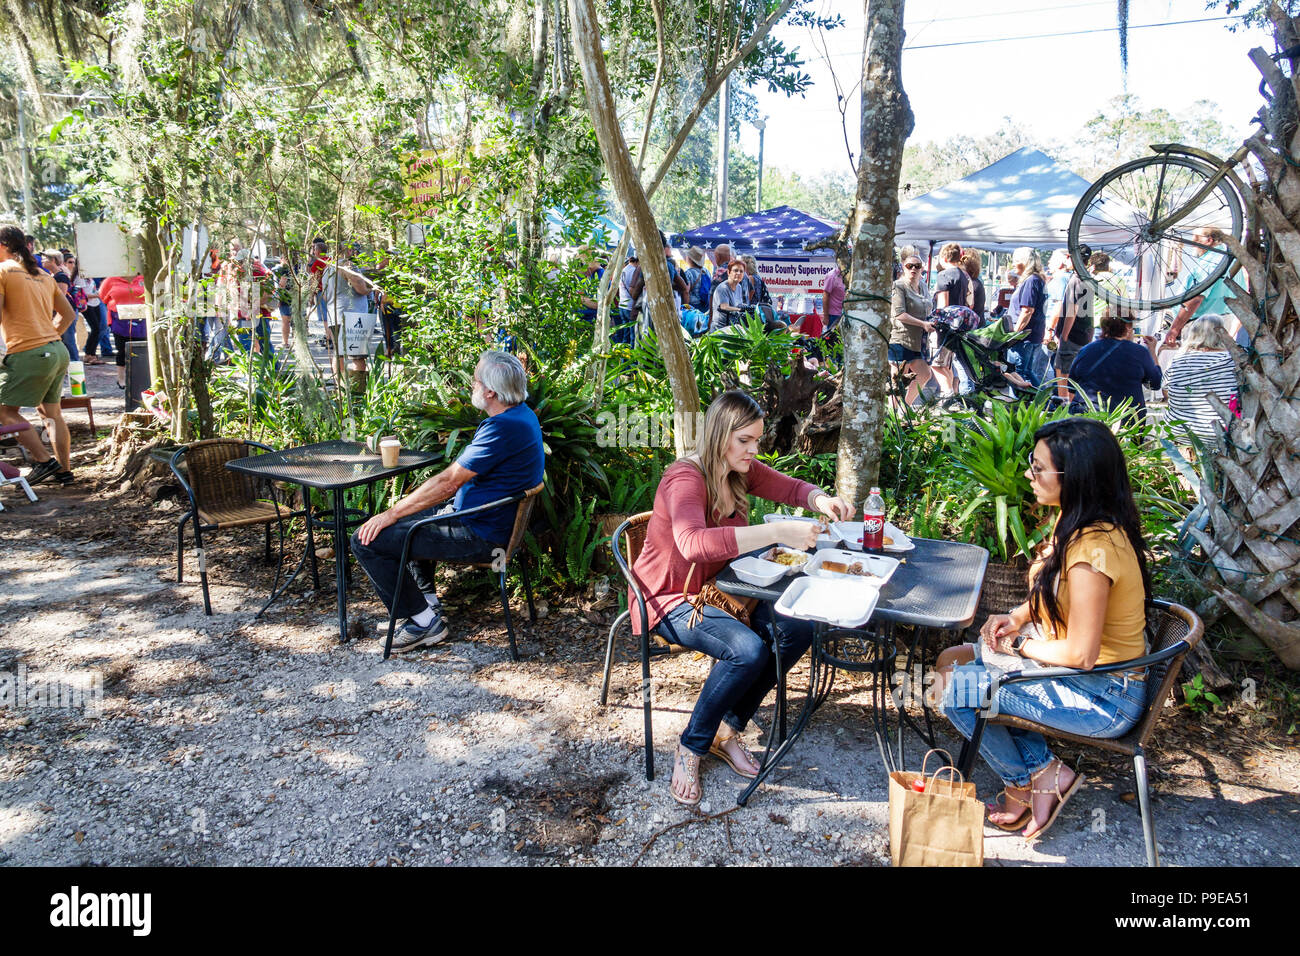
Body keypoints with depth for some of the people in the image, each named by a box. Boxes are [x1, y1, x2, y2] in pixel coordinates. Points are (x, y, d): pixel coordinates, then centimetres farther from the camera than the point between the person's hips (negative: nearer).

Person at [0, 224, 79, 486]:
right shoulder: (44, 275, 17)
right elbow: (69, 314, 22)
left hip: (28, 354, -7)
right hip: (58, 351, 7)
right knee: (52, 413, 13)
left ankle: (44, 461, -3)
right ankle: (64, 470, 15)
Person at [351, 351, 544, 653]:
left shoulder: (504, 428, -26)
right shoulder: (522, 414, 7)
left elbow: (449, 482, -23)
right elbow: (460, 473, 15)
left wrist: (392, 514, -14)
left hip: (480, 535, -11)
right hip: (480, 518, 11)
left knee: (367, 541, -8)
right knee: (406, 519, 31)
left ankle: (424, 622, 1)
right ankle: (428, 604, 26)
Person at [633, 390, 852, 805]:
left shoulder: (741, 470, -1)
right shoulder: (685, 479, -27)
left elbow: (791, 487, 12)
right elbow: (693, 543, -46)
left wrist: (821, 500, -13)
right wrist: (777, 532, -48)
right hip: (671, 600, -8)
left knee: (798, 630, -12)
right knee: (748, 650, -31)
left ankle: (726, 731, 2)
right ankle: (690, 748, -7)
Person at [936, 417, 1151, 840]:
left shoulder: (1093, 549, -30)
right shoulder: (1075, 521, 1)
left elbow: (1080, 655, -27)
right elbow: (1053, 596, 17)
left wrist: (1018, 644, -11)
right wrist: (1018, 616, -1)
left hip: (1103, 697, -10)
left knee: (958, 688, -13)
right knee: (952, 660, 6)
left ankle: (1027, 781, 11)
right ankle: (1042, 772, 10)